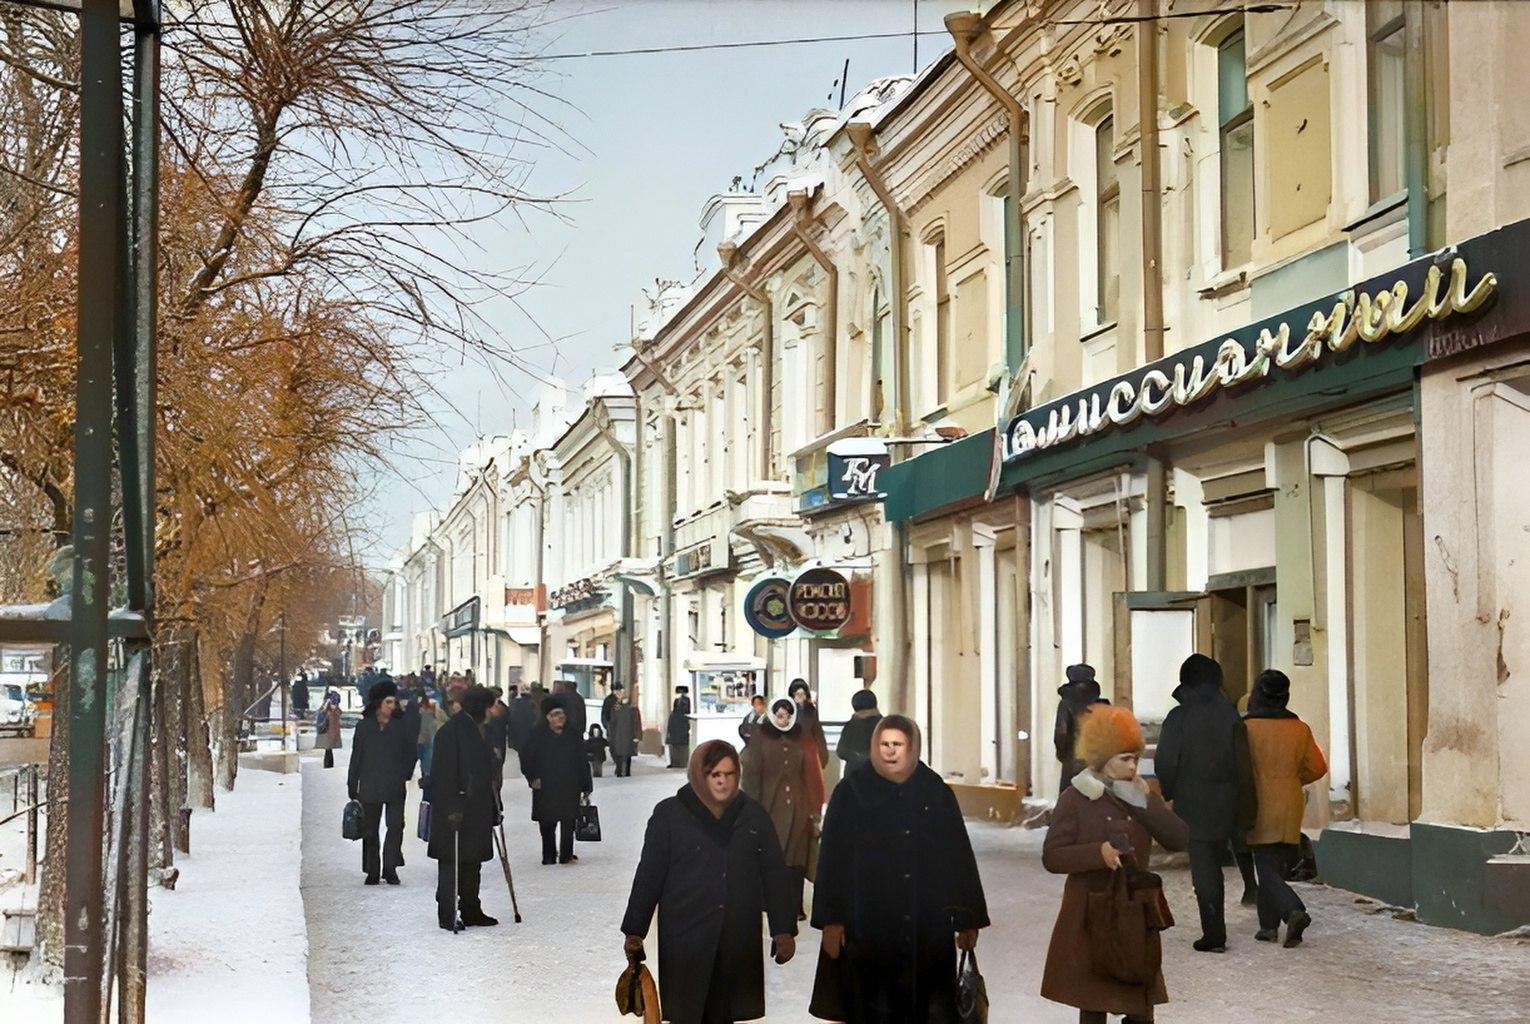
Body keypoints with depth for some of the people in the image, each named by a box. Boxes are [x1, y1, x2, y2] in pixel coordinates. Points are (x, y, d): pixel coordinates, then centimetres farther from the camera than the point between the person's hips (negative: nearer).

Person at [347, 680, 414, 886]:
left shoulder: (399, 727, 4)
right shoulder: (364, 727, 2)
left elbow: (410, 753, 13)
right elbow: (356, 757, 5)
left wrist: (404, 774, 1)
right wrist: (352, 786, 4)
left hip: (395, 787, 0)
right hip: (370, 787, 0)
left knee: (396, 825, -9)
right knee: (370, 829, 5)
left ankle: (390, 867, -2)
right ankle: (372, 871, 13)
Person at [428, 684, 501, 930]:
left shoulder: (474, 730, 15)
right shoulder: (450, 733, -14)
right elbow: (446, 774, -19)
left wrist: (493, 808, 20)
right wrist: (452, 807, -24)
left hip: (476, 811, 9)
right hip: (456, 810, -9)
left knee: (472, 862, 13)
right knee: (451, 862, -3)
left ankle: (471, 910, 21)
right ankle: (447, 915, 2)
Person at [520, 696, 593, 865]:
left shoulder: (572, 736, 6)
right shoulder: (538, 736, -2)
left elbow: (582, 762, 10)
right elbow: (526, 759, 4)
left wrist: (585, 786, 8)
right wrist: (533, 778, -6)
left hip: (569, 788, 2)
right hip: (545, 789, -2)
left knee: (568, 824, -1)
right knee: (547, 825, 3)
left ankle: (566, 855, 7)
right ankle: (549, 856, 15)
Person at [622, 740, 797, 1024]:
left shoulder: (752, 815, 6)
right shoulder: (669, 814, -1)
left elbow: (774, 874, 7)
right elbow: (649, 875, 0)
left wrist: (783, 929, 2)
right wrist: (635, 931, 0)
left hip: (738, 939, 2)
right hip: (685, 937, -2)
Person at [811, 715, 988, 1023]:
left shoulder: (937, 793, 7)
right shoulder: (851, 793, 1)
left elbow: (959, 858, 8)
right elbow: (833, 859, -1)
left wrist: (968, 920, 6)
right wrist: (831, 920, -7)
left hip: (929, 928, 2)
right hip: (869, 928, -1)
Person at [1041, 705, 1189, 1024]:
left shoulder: (1138, 795, 9)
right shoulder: (1075, 799, -7)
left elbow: (1179, 839, 0)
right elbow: (1052, 857, -11)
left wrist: (1148, 800, -10)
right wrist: (1098, 852, -25)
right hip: (1090, 916, -5)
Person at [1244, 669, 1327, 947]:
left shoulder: (1247, 728, -12)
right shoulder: (1299, 729, 0)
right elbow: (1318, 767, 5)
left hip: (1261, 807, -4)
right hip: (1291, 808, 4)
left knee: (1267, 870, -1)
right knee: (1276, 868, 15)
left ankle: (1295, 911, -21)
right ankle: (1269, 925, 17)